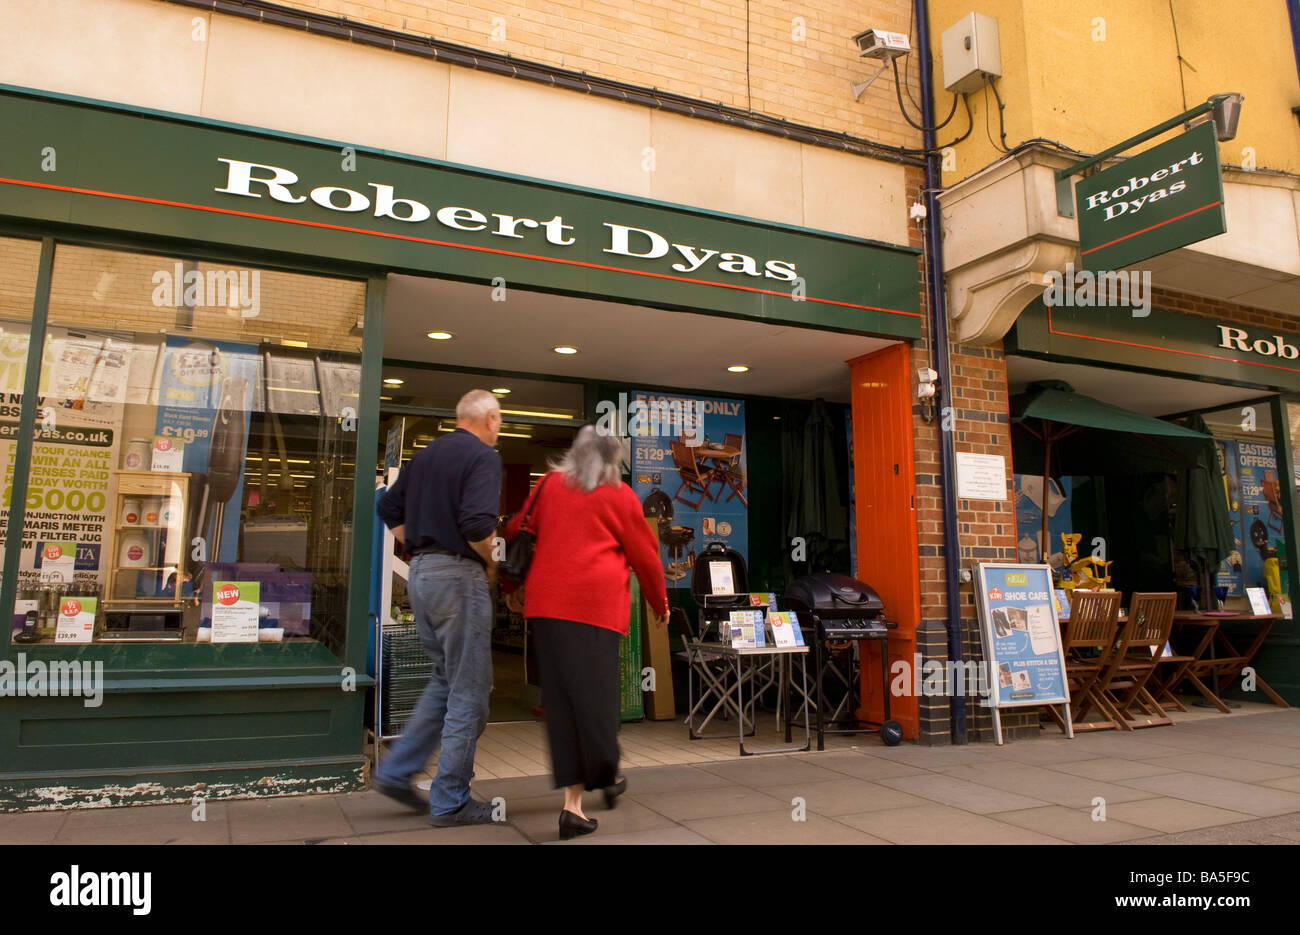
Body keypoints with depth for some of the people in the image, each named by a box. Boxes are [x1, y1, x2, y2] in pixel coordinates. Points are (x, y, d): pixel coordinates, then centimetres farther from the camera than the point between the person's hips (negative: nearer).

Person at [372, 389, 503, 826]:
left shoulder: (427, 454, 15)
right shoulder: (483, 457, -10)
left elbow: (389, 510, 19)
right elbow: (478, 525, -23)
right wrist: (489, 563, -6)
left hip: (421, 572, 9)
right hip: (459, 575, -8)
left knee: (445, 681, 22)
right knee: (469, 691, 2)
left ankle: (396, 771, 21)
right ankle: (450, 802, 10)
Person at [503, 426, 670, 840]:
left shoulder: (549, 484, 17)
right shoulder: (619, 495, 8)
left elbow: (517, 533, 20)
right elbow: (645, 555, 11)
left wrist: (513, 586, 33)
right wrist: (660, 604, 25)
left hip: (545, 600, 3)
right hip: (596, 603, -3)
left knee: (560, 696, 3)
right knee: (596, 692, 4)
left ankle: (573, 801, 3)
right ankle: (608, 778, 17)